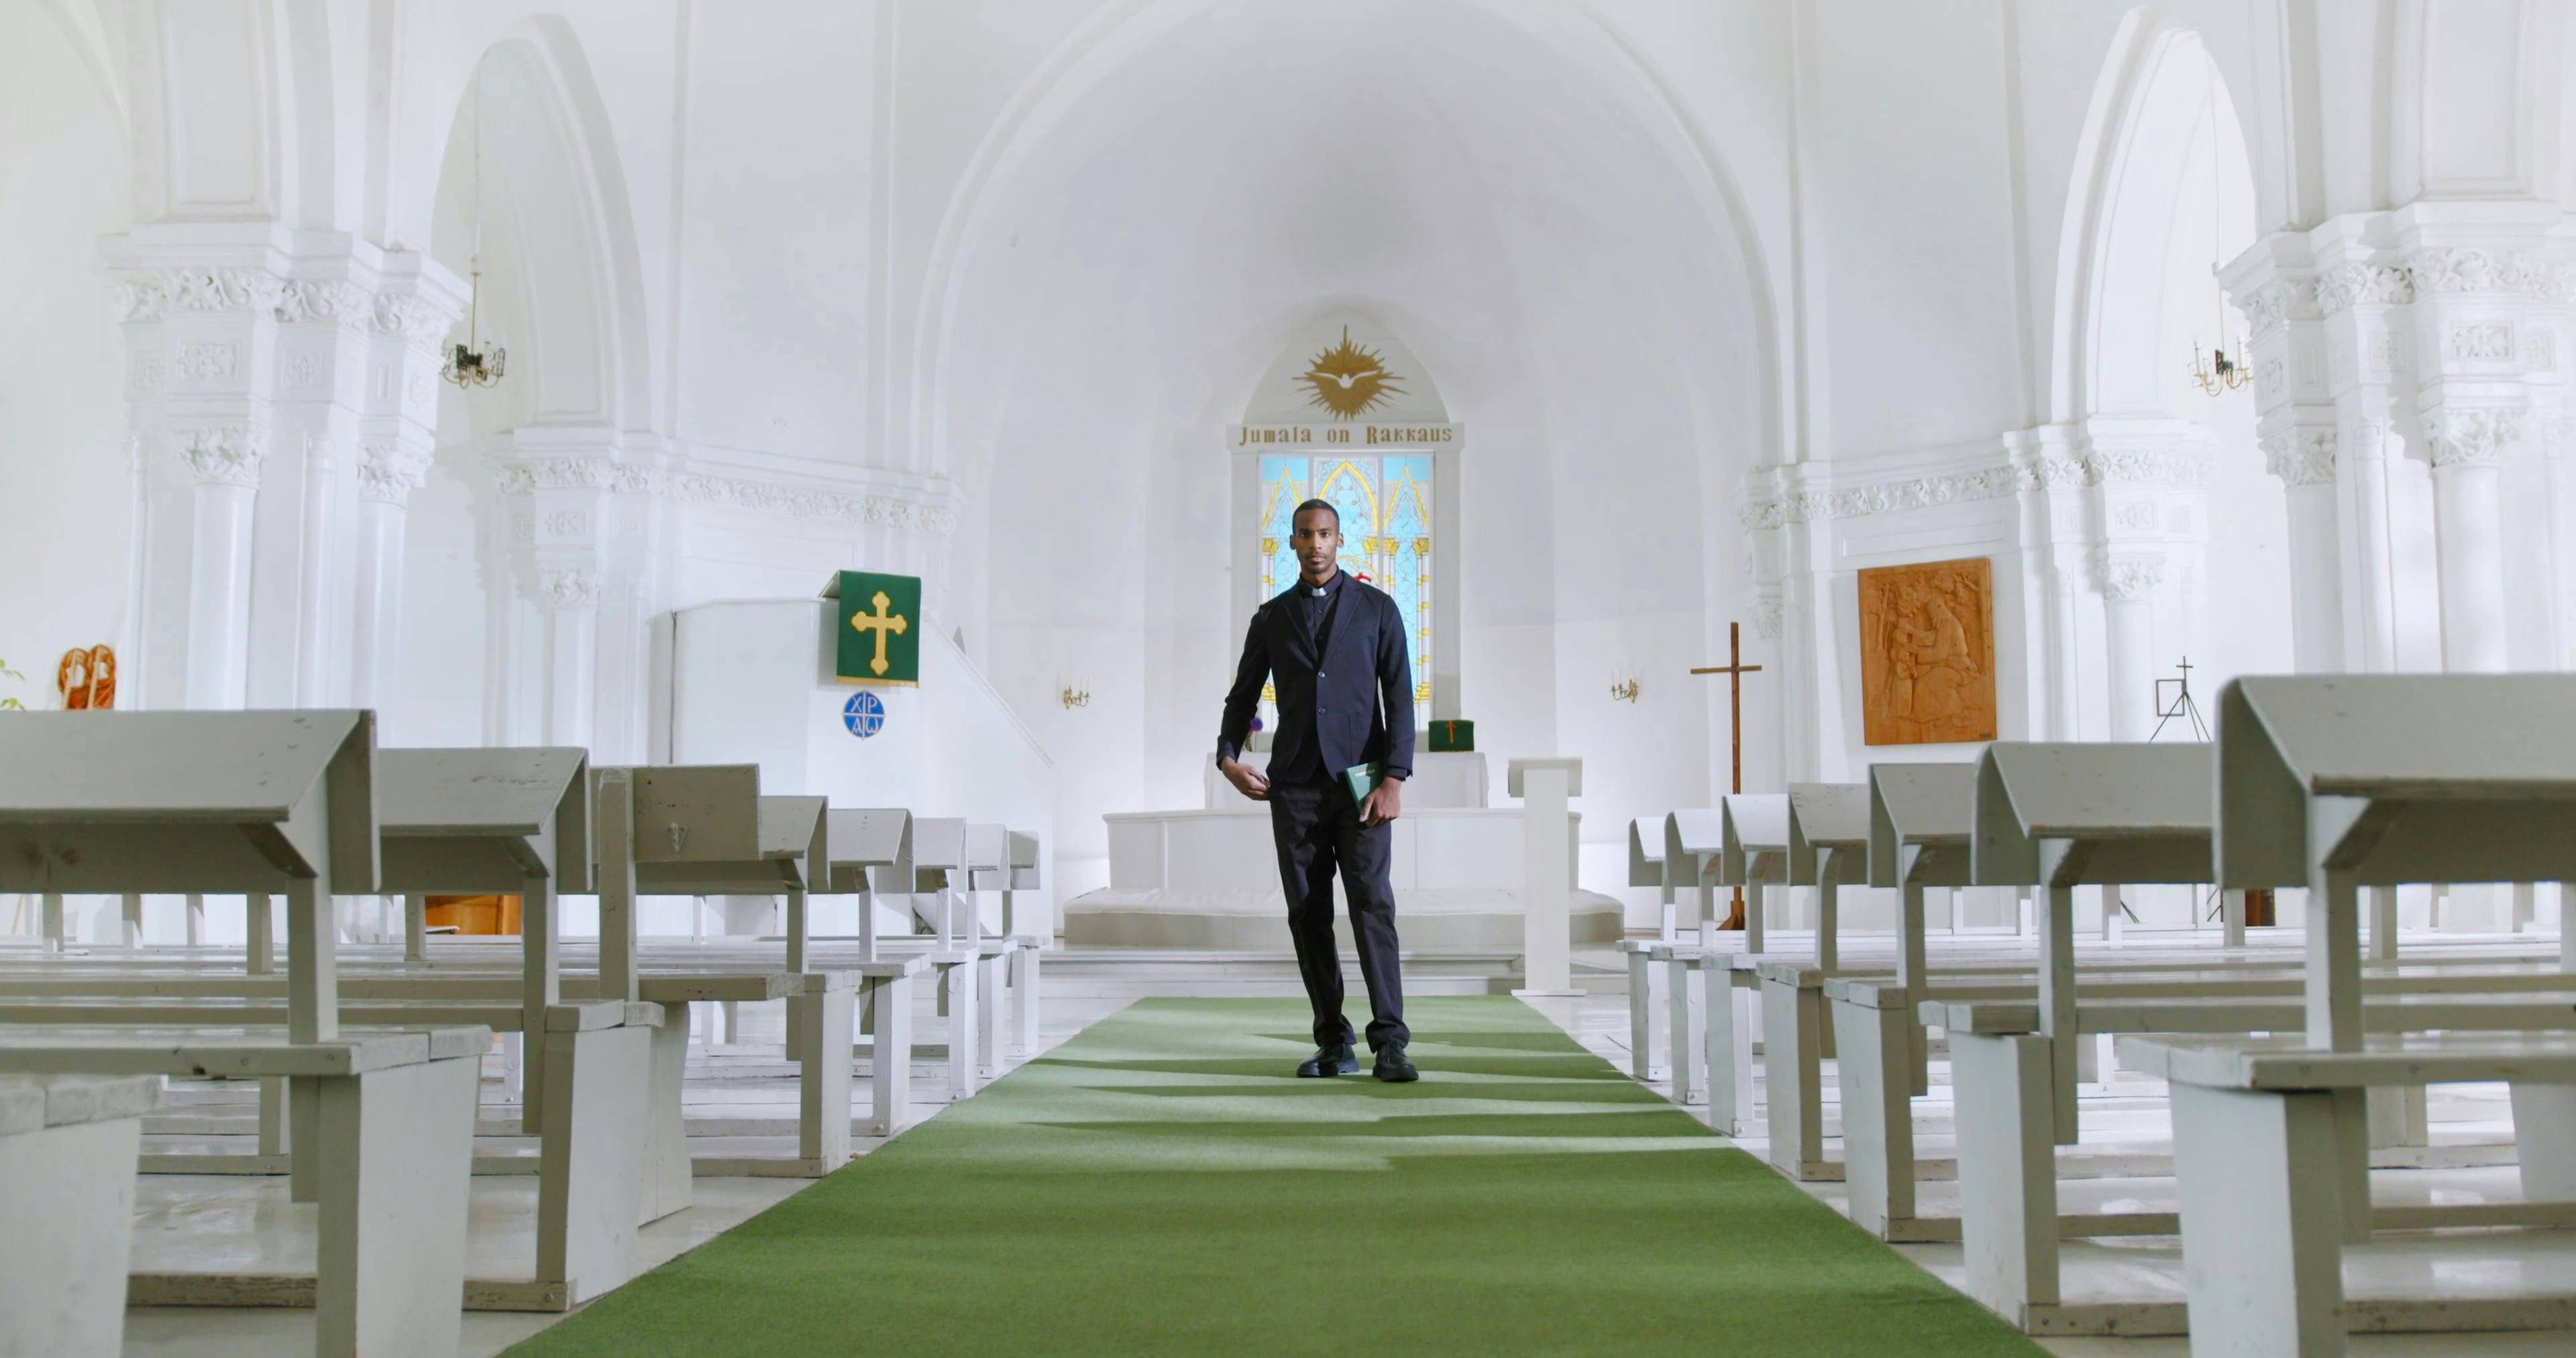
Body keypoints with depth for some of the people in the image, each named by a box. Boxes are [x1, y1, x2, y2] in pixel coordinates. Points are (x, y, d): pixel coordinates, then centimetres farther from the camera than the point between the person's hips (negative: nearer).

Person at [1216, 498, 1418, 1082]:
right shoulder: (1271, 617, 12)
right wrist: (1228, 757, -1)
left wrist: (1394, 780, -11)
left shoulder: (1377, 609, 5)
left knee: (1372, 904, -13)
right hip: (1294, 786, 3)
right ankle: (1334, 1044, 9)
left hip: (1360, 780, -2)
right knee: (1308, 914, 2)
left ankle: (1389, 1044, -13)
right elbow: (1243, 694, 17)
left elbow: (1399, 699, -1)